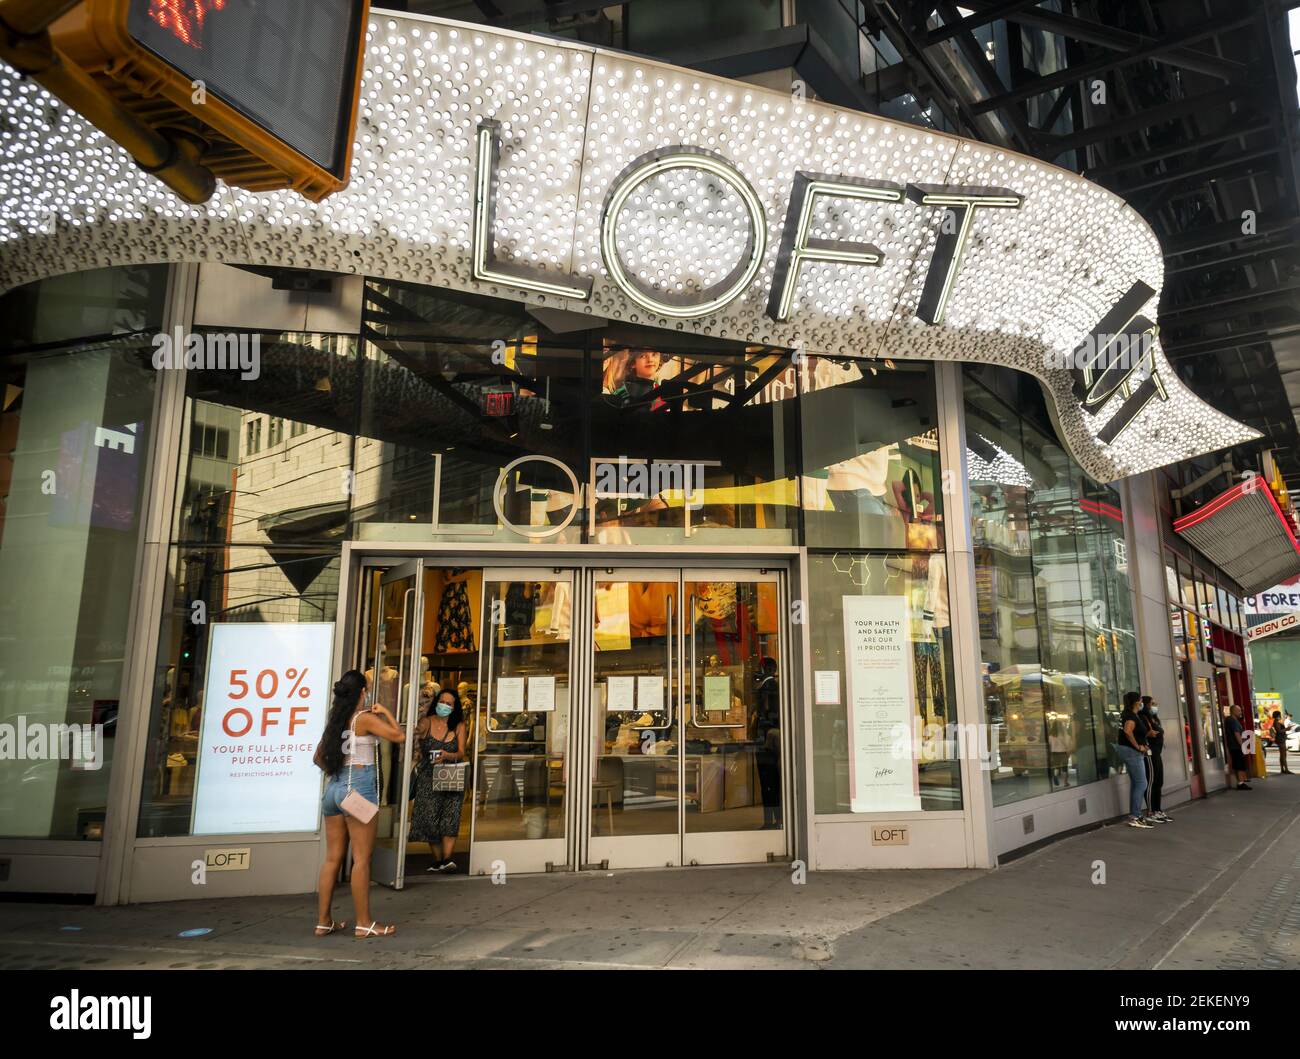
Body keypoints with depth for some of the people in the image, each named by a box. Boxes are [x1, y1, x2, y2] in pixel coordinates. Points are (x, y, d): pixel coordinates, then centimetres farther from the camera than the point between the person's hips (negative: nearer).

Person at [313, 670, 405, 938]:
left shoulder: (335, 720, 13)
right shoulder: (365, 717, -8)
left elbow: (318, 757, 20)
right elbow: (399, 736, -12)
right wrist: (385, 713, 0)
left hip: (334, 787, 7)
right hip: (359, 787, -7)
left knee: (332, 858, 12)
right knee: (361, 859, -2)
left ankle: (323, 921, 17)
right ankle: (364, 924, 4)